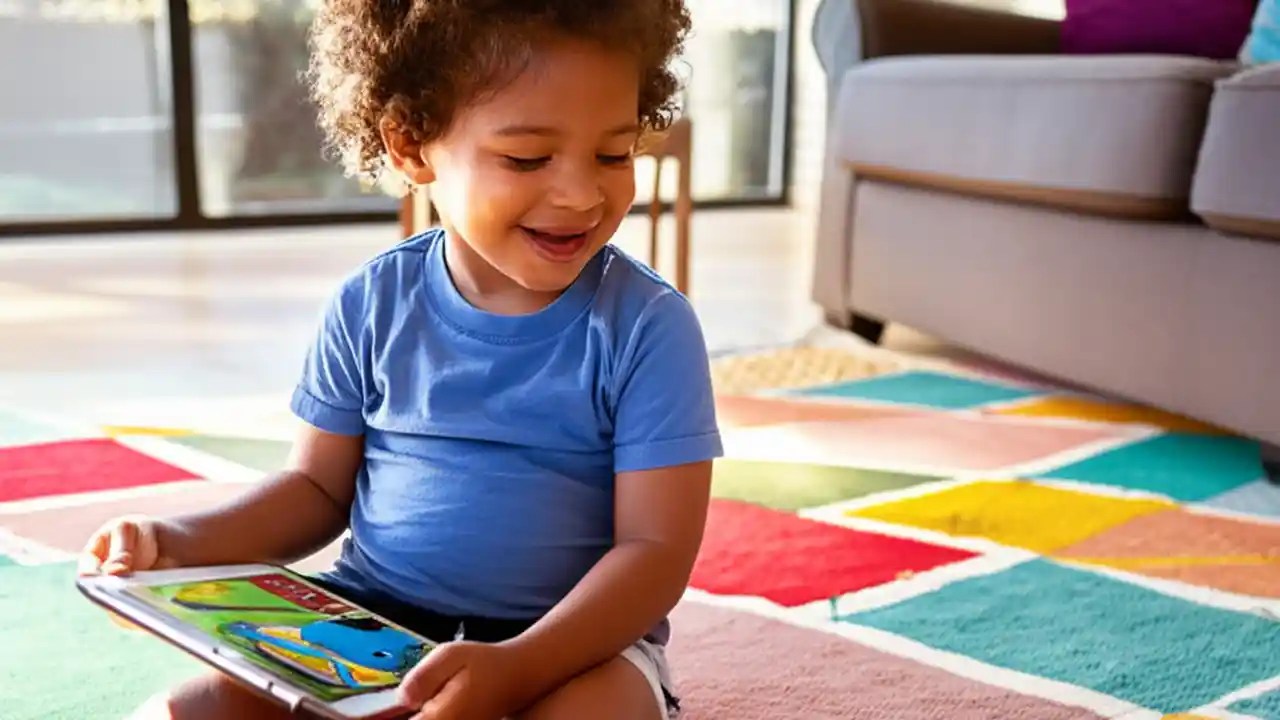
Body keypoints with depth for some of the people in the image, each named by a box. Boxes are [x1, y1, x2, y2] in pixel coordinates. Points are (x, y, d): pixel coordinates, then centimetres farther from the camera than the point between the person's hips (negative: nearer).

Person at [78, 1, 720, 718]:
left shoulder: (649, 327, -12)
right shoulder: (370, 306, -1)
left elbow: (656, 547, -14)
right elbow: (318, 488, 11)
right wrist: (181, 541, -8)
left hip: (579, 634, -3)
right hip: (369, 617, 4)